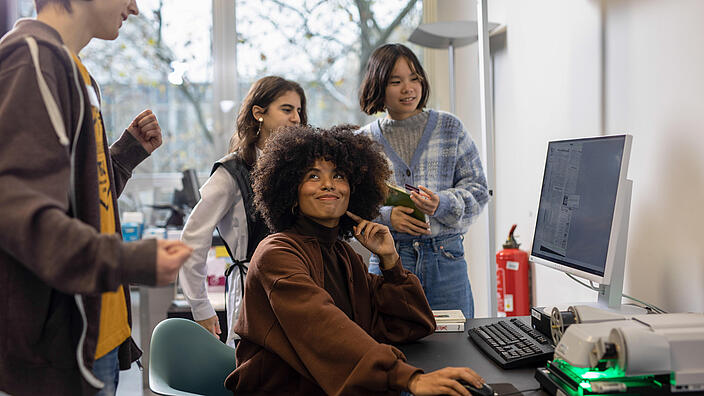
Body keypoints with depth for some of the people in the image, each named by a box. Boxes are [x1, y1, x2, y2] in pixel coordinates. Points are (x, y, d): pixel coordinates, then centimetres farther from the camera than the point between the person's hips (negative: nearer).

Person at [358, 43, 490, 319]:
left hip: (446, 258, 1)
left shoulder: (450, 128, 7)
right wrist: (386, 216, -14)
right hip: (387, 261, 0)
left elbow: (477, 189, 4)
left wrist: (442, 204, -15)